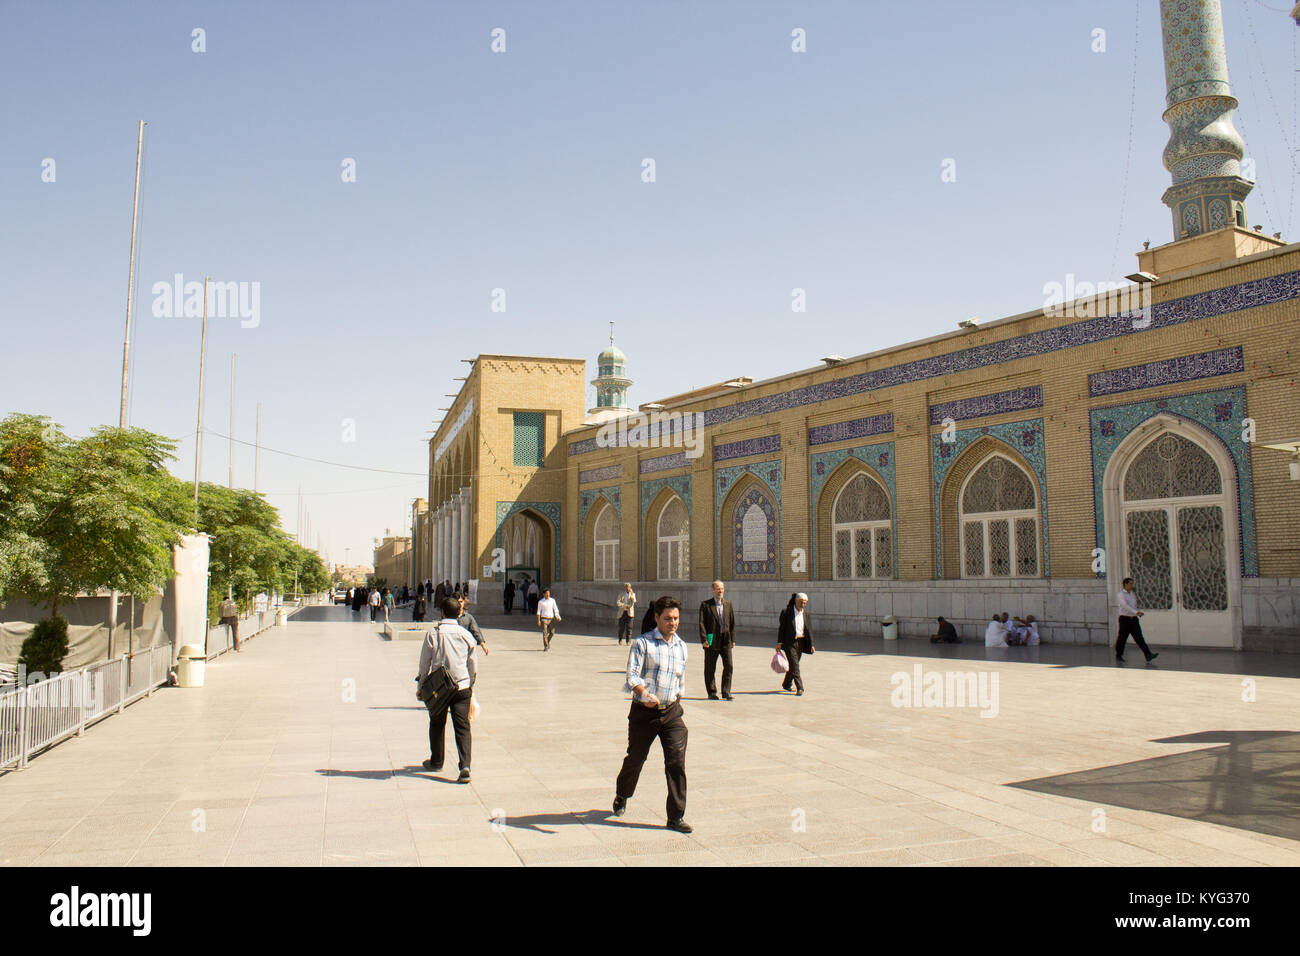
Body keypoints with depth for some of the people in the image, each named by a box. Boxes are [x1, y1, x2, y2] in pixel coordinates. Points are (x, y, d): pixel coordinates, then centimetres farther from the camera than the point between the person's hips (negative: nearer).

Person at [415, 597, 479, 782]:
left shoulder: (432, 633, -6)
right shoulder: (466, 635, 1)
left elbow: (424, 663, -2)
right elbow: (472, 665, 9)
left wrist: (420, 686, 10)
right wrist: (471, 686, 23)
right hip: (462, 687, 1)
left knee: (437, 724, 18)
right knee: (462, 727, 1)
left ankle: (436, 762, 32)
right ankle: (465, 766, -13)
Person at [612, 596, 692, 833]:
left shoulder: (681, 646, 10)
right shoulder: (642, 643, -7)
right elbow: (632, 675, -17)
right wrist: (644, 694, -34)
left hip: (671, 712, 3)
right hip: (644, 712, -3)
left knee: (677, 761, -7)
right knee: (635, 758, 12)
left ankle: (676, 816, 1)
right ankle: (621, 796, 41)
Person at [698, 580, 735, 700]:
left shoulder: (728, 604, 12)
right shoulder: (705, 605, -1)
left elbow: (732, 622, 13)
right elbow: (702, 623, -5)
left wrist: (733, 639, 7)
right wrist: (704, 639, -13)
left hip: (726, 641, 3)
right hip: (712, 641, -3)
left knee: (728, 666, -4)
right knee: (710, 668, 4)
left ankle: (726, 692, 5)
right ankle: (712, 693, 16)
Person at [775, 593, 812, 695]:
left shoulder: (805, 613, 8)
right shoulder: (787, 612, -6)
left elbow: (809, 629, 10)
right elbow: (781, 628, -5)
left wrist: (811, 644, 4)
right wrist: (779, 642, -9)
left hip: (800, 642, 5)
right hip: (789, 642, -5)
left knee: (793, 665, 14)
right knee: (795, 665, -11)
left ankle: (786, 684, 33)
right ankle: (799, 688, -13)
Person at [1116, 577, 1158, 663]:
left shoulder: (1133, 593, 12)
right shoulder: (1121, 594, -8)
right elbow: (1125, 606, -24)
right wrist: (1136, 612, -31)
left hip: (1133, 619, 5)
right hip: (1124, 618, -5)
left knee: (1139, 638, -6)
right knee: (1122, 638, 5)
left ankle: (1148, 656, -15)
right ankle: (1118, 656, 21)